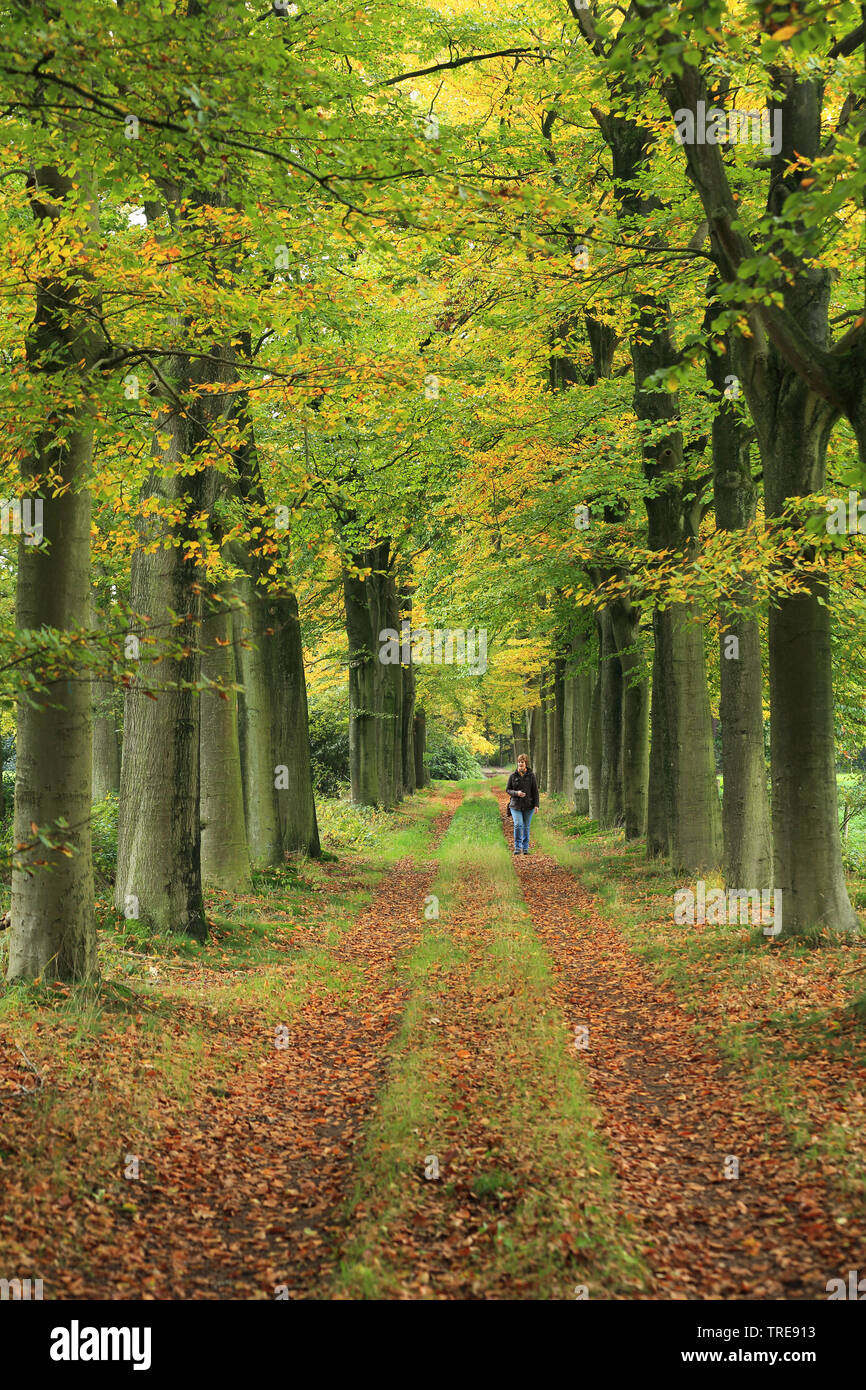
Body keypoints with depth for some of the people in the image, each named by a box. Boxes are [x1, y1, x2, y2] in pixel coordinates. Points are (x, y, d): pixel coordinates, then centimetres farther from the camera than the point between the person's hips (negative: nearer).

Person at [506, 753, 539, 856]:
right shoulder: (513, 776, 1)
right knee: (518, 825, -15)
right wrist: (516, 793, -15)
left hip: (528, 806, 1)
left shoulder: (531, 775, 1)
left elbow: (535, 791, 3)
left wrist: (536, 805, -3)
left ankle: (525, 848, 17)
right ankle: (517, 847, -5)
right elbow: (507, 789, 5)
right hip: (516, 805, -1)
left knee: (526, 827, 6)